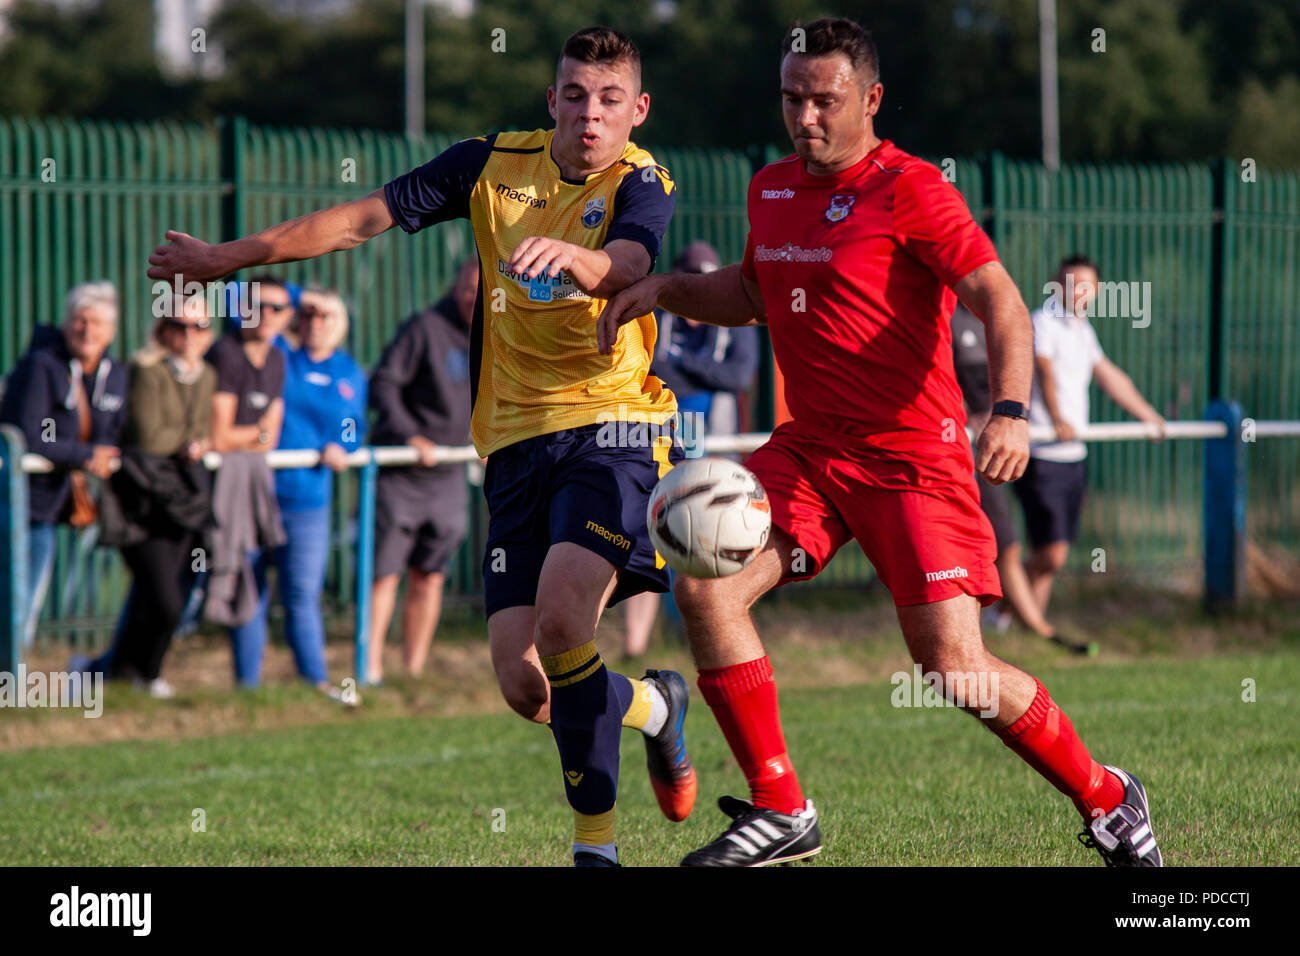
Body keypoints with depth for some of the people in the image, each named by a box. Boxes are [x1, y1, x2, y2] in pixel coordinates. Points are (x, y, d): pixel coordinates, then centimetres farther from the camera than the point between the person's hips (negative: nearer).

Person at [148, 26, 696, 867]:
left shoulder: (642, 183, -4)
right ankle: (653, 706, 29)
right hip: (519, 443, 5)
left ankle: (596, 841, -12)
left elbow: (623, 269, -27)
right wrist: (229, 256, 15)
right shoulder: (495, 166, 8)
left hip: (612, 428, -5)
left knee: (560, 613, -28)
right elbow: (363, 220, 13)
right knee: (524, 684, -5)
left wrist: (568, 254, -49)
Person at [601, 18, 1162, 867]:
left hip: (912, 456, -7)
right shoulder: (771, 190, 10)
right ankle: (781, 813, -3)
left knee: (955, 669, -12)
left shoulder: (910, 191, -12)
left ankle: (1108, 803, 12)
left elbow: (1000, 301, -19)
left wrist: (1011, 410, -35)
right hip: (808, 448, 7)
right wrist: (664, 289, 12)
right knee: (704, 586, -13)